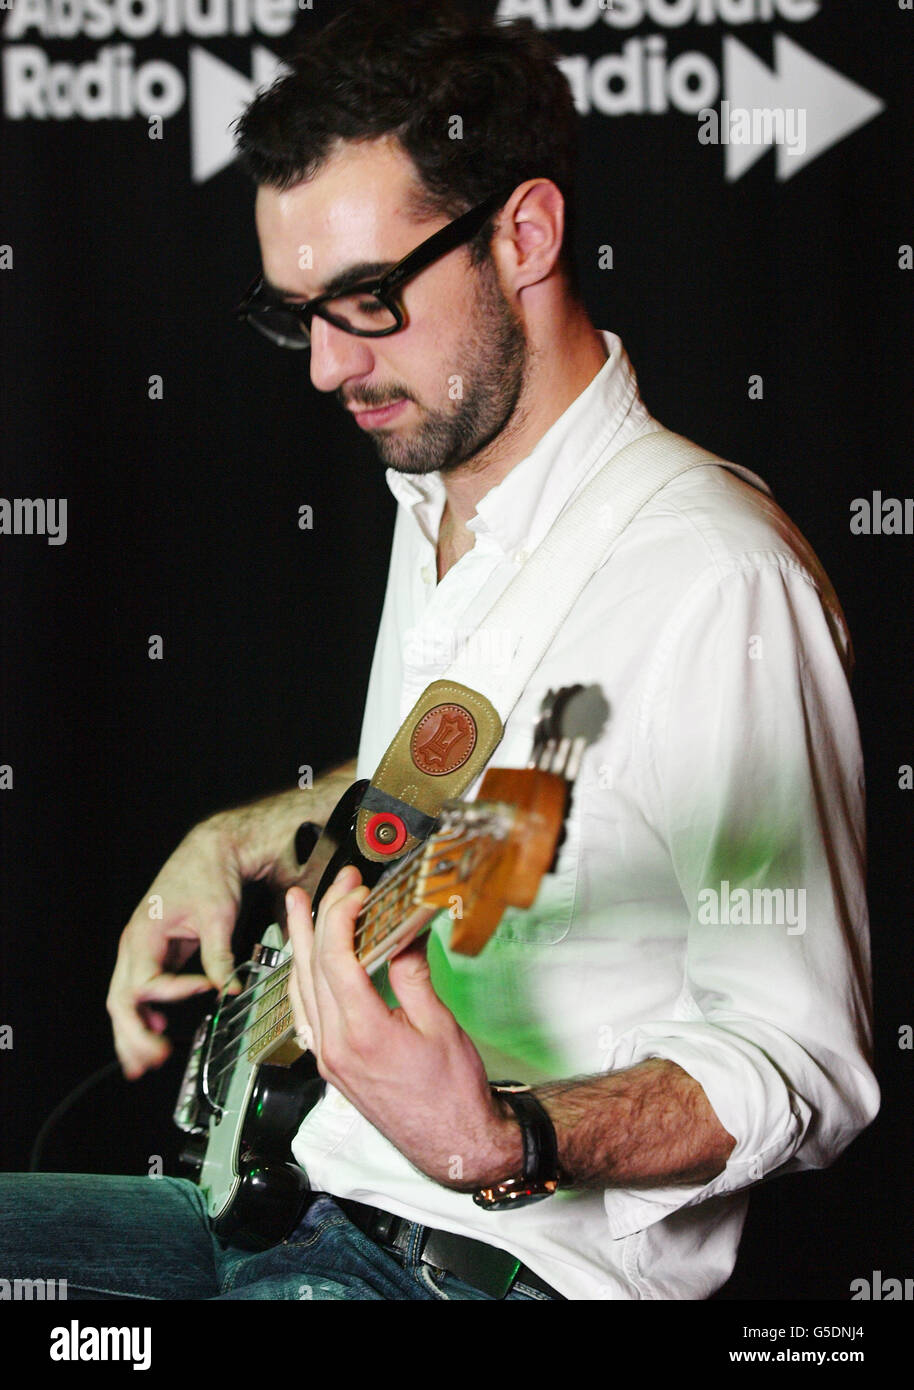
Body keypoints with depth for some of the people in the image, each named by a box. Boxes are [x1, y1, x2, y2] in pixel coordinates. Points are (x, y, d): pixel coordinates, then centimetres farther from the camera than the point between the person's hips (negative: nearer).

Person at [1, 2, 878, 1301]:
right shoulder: (437, 490, 12)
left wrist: (497, 1147, -33)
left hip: (509, 1257, -9)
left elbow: (804, 1073, -18)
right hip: (306, 1189, 9)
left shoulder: (714, 584, -18)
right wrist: (236, 843, 16)